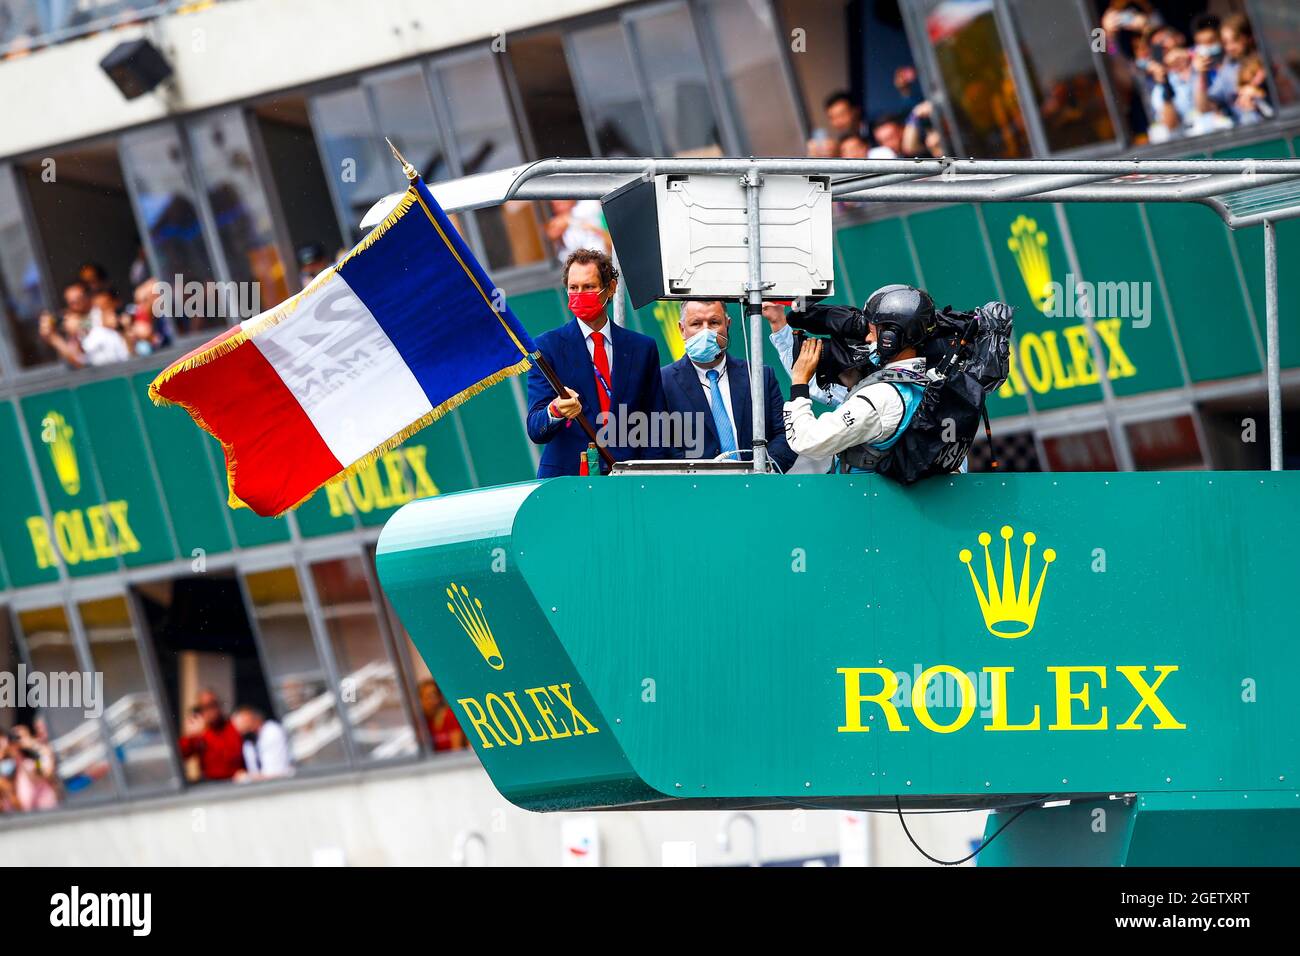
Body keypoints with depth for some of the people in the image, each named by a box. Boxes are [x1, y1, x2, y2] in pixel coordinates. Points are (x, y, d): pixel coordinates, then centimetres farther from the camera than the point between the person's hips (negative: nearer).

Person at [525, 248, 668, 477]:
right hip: (566, 476, 0)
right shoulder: (548, 346, 6)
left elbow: (654, 425, 15)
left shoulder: (642, 348, 14)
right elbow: (536, 430, -3)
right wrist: (555, 412, -25)